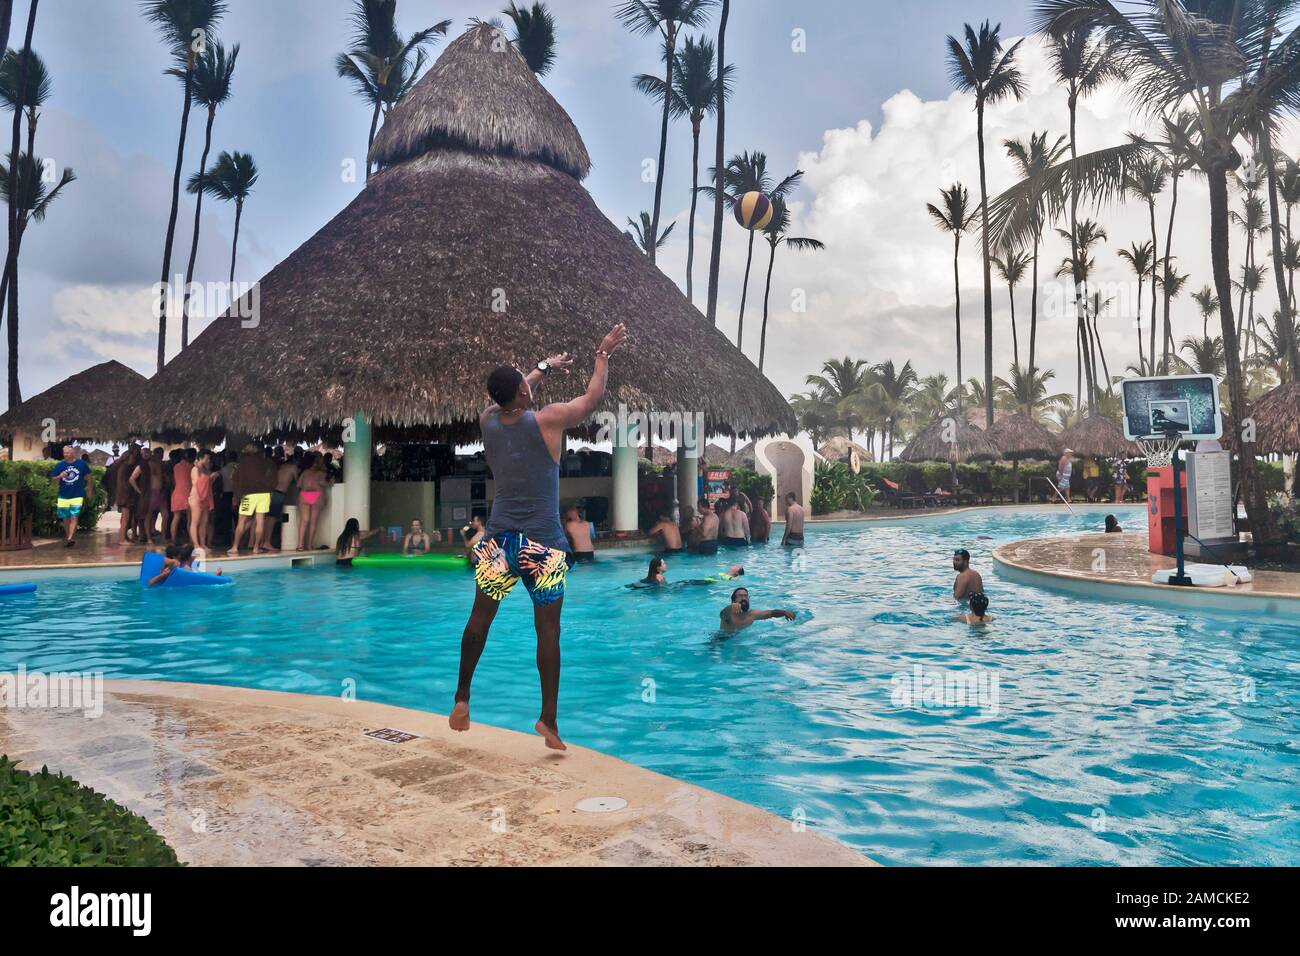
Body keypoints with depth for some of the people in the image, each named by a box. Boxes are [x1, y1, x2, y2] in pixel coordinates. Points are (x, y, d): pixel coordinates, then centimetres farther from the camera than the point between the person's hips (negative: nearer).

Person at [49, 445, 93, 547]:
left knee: (74, 517, -11)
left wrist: (90, 490, 12)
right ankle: (67, 537, 27)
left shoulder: (81, 463, -3)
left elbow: (89, 477, 9)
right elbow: (53, 479, 6)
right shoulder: (60, 465, 0)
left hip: (77, 496, -2)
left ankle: (70, 538, -15)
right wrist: (60, 476, -16)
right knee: (65, 518, 11)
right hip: (63, 496, 3)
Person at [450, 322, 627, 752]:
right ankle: (549, 718, 7)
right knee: (548, 628, 3)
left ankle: (461, 698, 24)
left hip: (499, 538, 4)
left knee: (480, 617, 16)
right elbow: (592, 398, 6)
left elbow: (510, 396, 26)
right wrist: (603, 354, 19)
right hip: (542, 543, -4)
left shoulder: (487, 421, 4)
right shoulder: (547, 420, -9)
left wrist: (546, 366, 37)